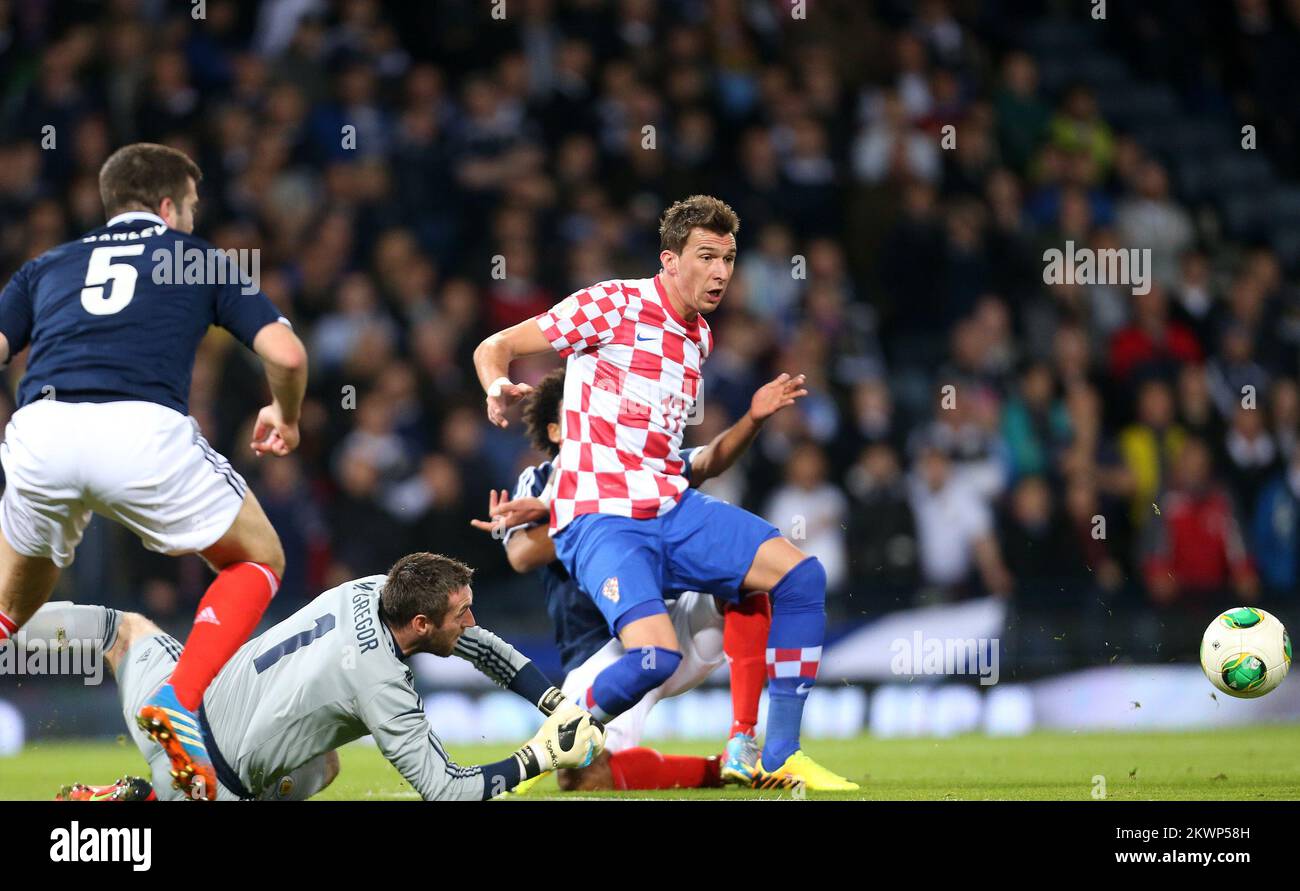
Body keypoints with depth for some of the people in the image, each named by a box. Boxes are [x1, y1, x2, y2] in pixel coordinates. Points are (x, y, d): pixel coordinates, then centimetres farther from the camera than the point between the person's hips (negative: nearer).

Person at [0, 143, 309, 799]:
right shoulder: (197, 257, 24)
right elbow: (285, 355, 14)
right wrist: (286, 419, 35)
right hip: (144, 429, -3)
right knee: (259, 559, 20)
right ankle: (178, 700, 0)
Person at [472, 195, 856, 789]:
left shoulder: (700, 338, 16)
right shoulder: (614, 305, -7)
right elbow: (493, 348, -6)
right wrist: (498, 388, -26)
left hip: (672, 508, 7)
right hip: (600, 517, -7)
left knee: (801, 575, -8)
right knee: (656, 656, -29)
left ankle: (780, 756, -1)